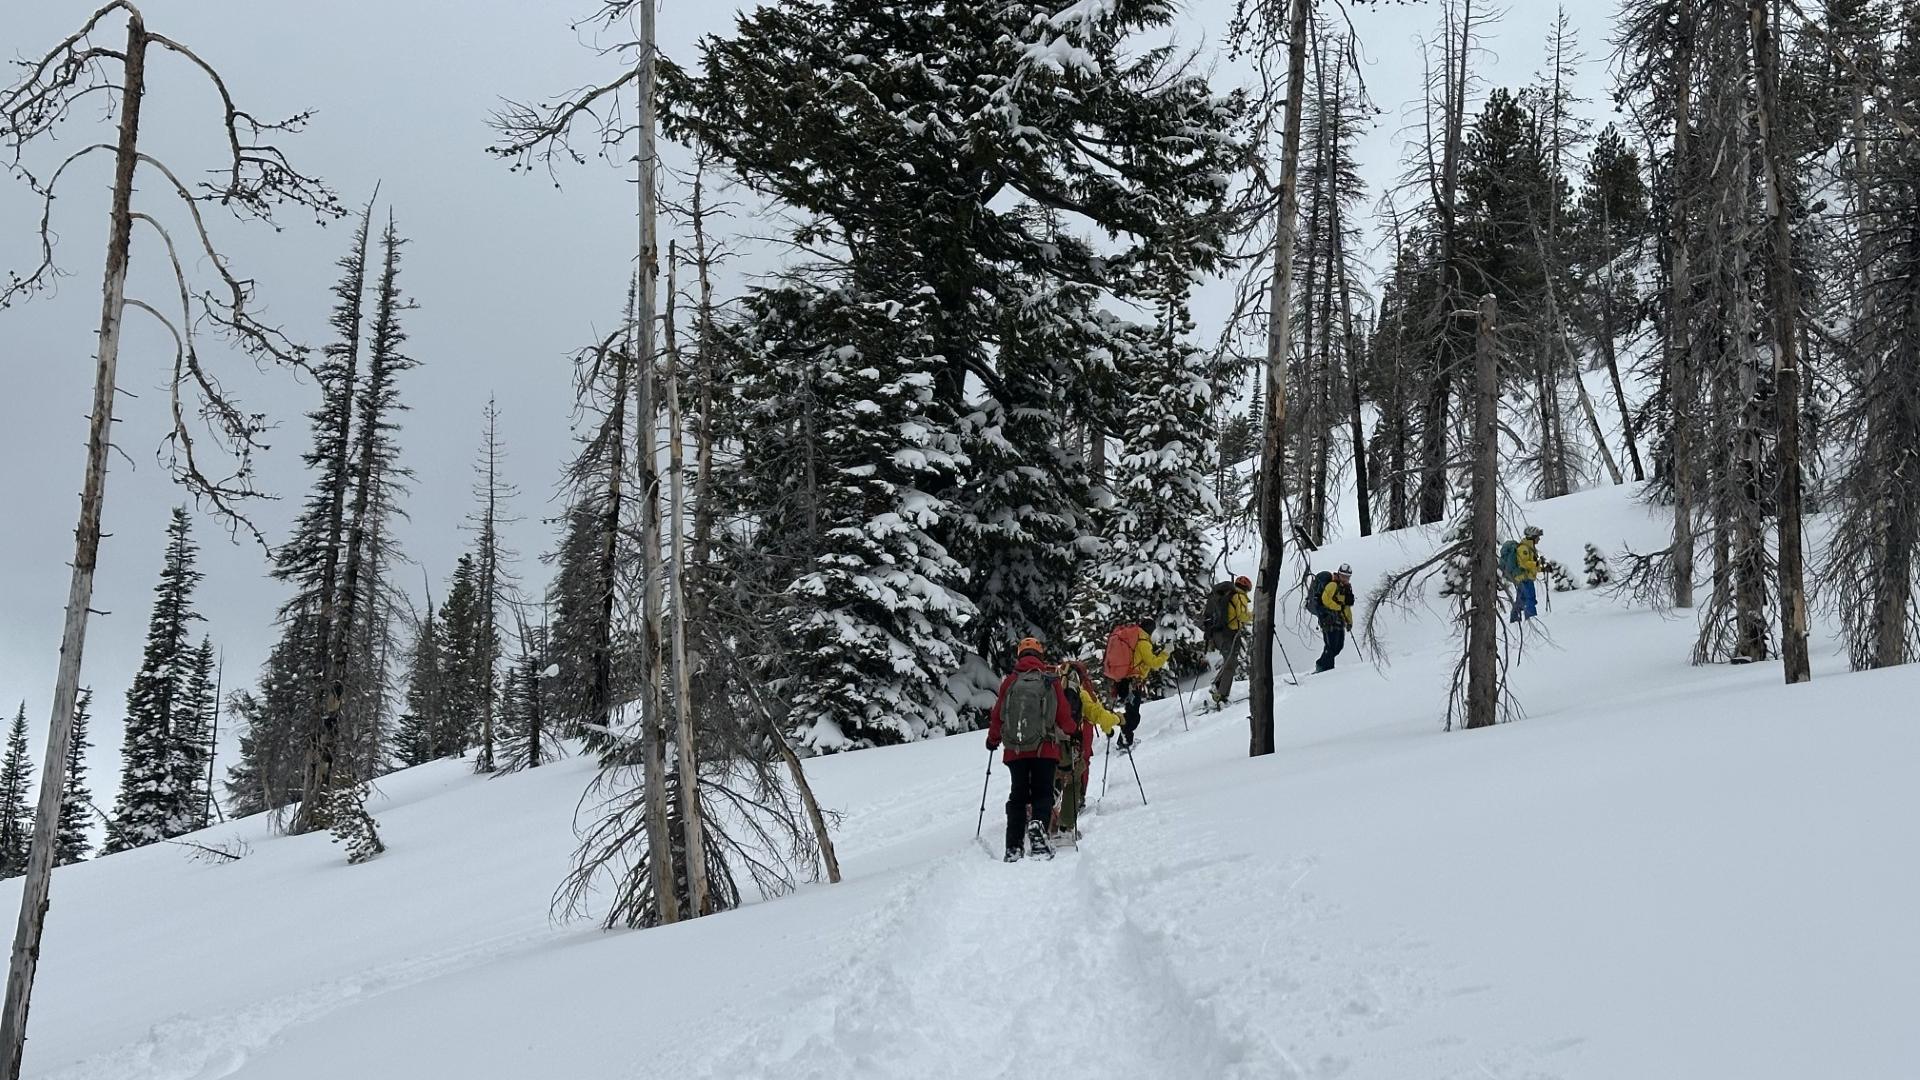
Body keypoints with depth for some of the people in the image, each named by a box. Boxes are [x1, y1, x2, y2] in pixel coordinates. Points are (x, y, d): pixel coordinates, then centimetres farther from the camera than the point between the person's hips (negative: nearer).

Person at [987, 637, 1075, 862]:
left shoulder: (1009, 682, 1)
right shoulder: (1051, 682, -1)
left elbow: (997, 715, 6)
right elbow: (1064, 716, 2)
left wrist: (992, 739, 23)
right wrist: (1072, 732, 24)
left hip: (1015, 751, 2)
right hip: (1045, 750, -2)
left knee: (1018, 795, 11)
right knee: (1042, 793, 4)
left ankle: (1014, 846, 1)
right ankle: (1038, 823, -27)